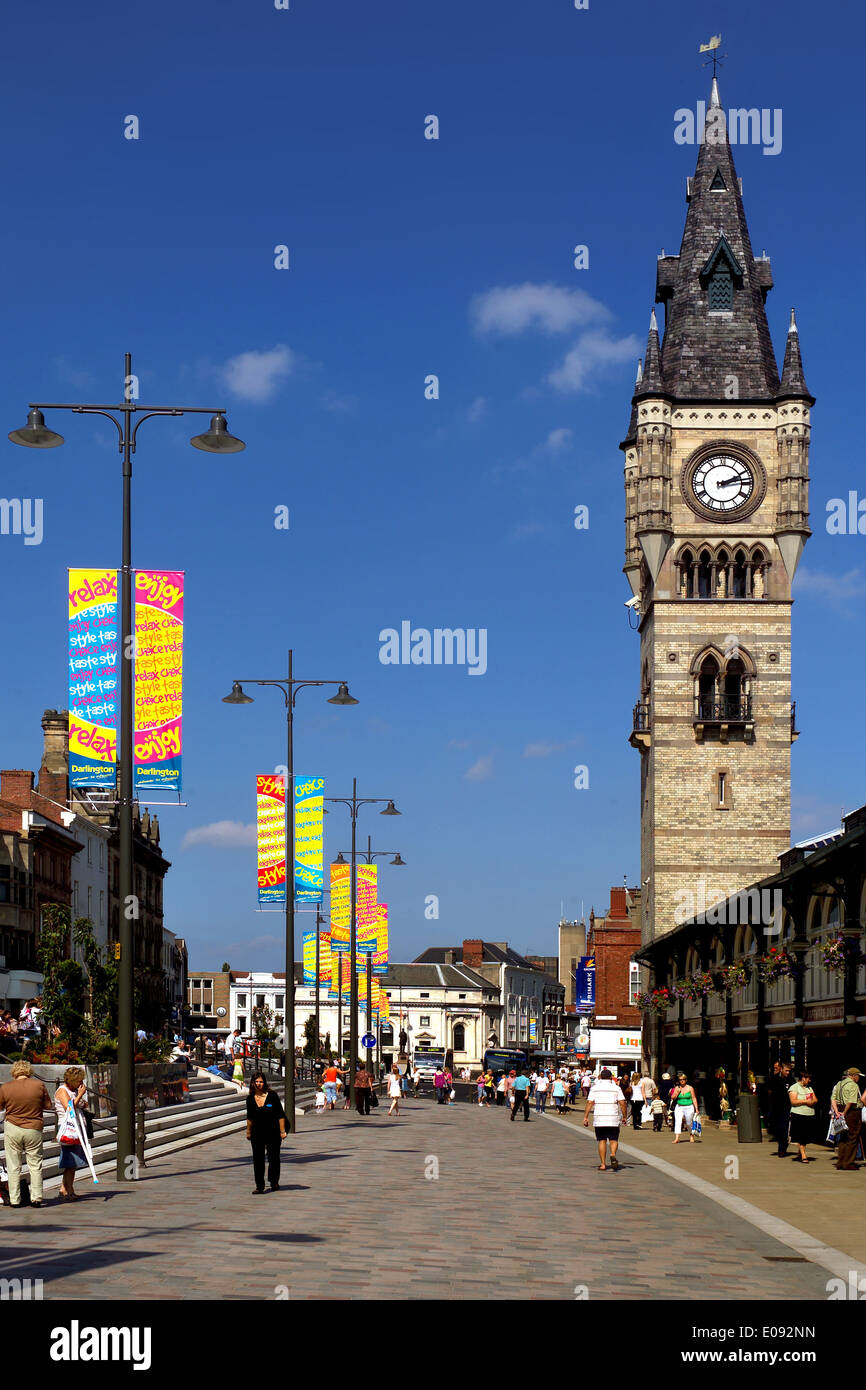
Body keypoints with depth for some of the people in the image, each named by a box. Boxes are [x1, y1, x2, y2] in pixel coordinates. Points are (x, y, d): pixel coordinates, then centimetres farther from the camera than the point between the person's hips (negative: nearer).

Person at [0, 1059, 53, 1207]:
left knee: (13, 1167, 9)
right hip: (34, 1129, 0)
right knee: (35, 1166, 10)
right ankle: (36, 1198, 7)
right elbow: (48, 1106, 1)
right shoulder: (39, 1085, -7)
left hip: (13, 1129, 0)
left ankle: (14, 1199, 10)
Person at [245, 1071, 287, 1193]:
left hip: (273, 1132, -3)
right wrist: (248, 1132, 17)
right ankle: (259, 1186, 4)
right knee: (258, 1160, -1)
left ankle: (274, 1182, 26)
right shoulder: (250, 1098, 1)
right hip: (257, 1133, 3)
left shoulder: (272, 1095, -10)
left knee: (273, 1158, 6)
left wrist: (282, 1131, -8)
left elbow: (280, 1115, -6)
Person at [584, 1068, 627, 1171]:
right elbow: (622, 1103, -2)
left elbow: (590, 1103, -3)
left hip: (599, 1119, 0)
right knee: (613, 1140, 8)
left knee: (602, 1140, 8)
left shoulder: (594, 1088, 4)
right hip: (613, 1119, 0)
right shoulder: (616, 1088, 3)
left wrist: (586, 1117, 0)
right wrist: (624, 1117, 6)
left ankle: (603, 1164, 6)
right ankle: (613, 1155, -22)